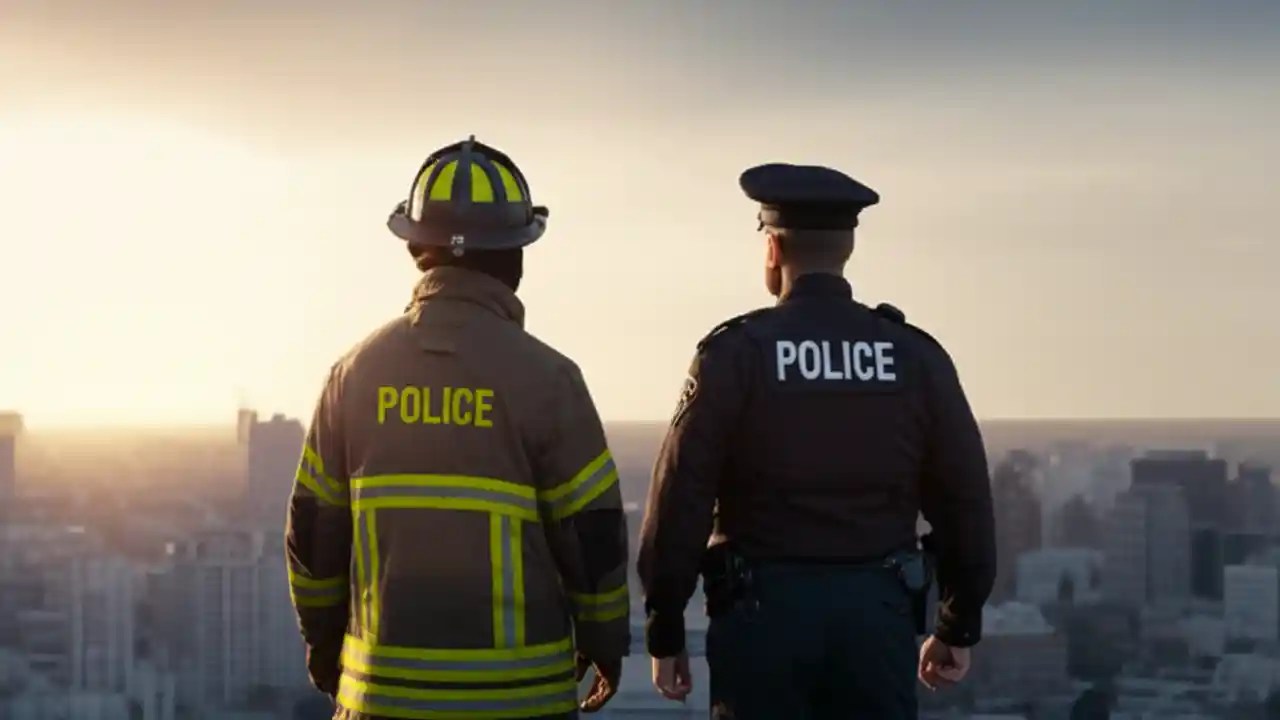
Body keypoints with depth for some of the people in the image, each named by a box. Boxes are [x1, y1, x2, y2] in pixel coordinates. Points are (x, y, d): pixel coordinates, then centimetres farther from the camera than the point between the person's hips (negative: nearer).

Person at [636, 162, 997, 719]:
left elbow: (680, 499, -7)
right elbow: (966, 501, 6)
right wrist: (958, 628, 16)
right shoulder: (917, 357, 4)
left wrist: (664, 632, 0)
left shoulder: (734, 353, -5)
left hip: (764, 611, -2)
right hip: (877, 611, 3)